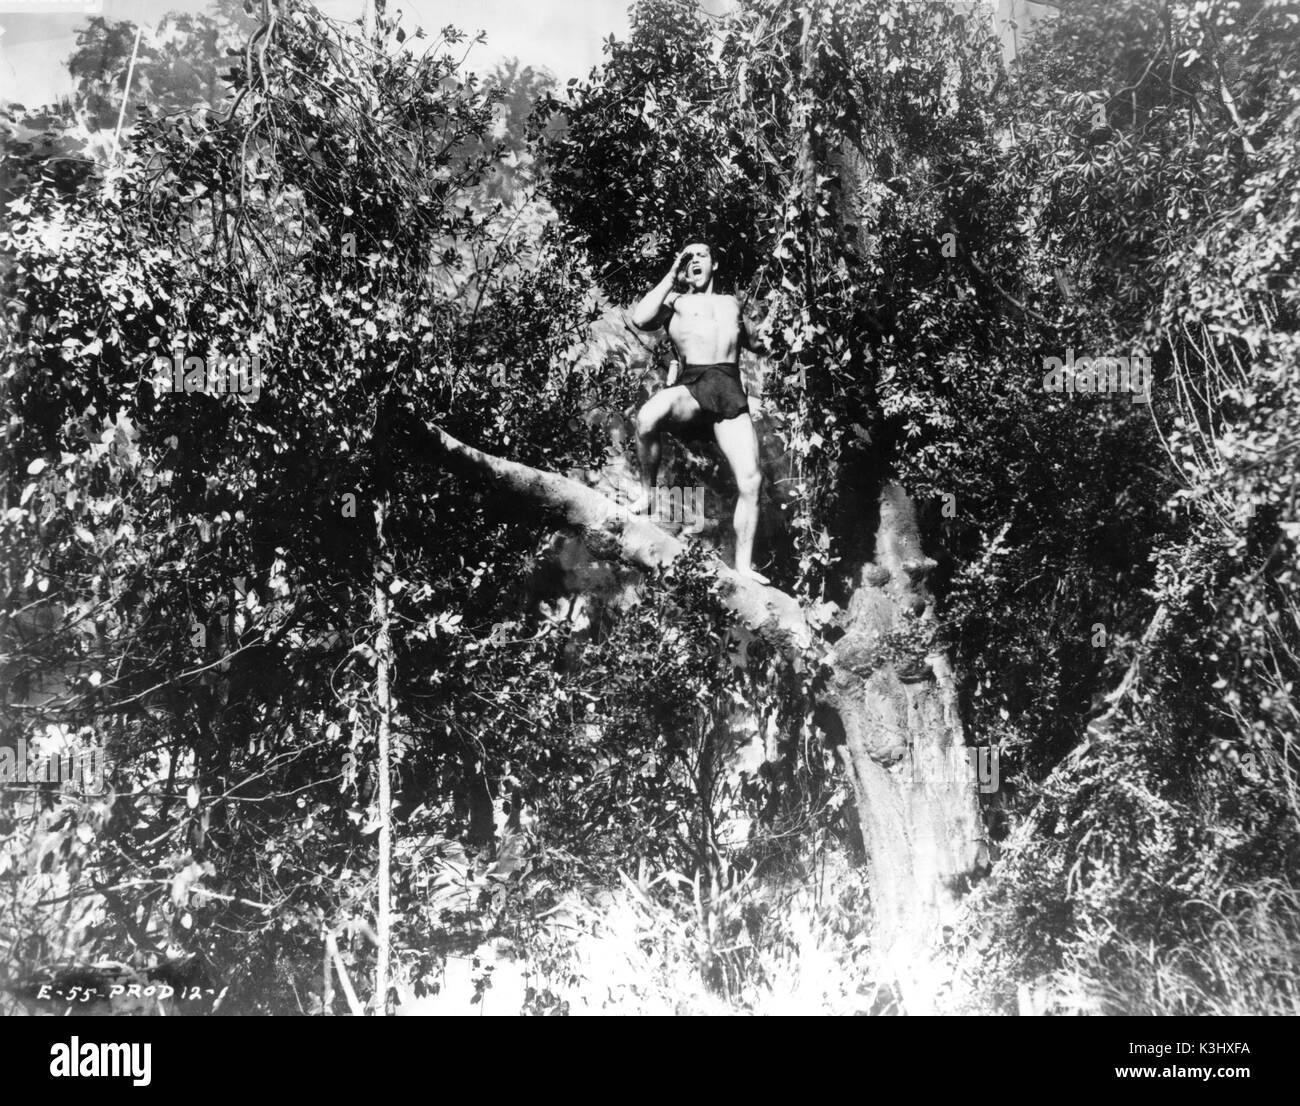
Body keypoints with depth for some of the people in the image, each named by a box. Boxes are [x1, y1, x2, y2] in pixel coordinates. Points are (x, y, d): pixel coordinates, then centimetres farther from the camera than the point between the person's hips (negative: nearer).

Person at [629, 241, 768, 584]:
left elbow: (753, 344, 43)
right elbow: (640, 319, -2)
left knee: (750, 481, -10)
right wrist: (671, 276, 8)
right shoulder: (674, 301, 19)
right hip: (691, 384, -3)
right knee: (648, 417, -38)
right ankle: (647, 492, -15)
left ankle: (744, 565, 0)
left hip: (731, 391, 3)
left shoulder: (731, 302, 31)